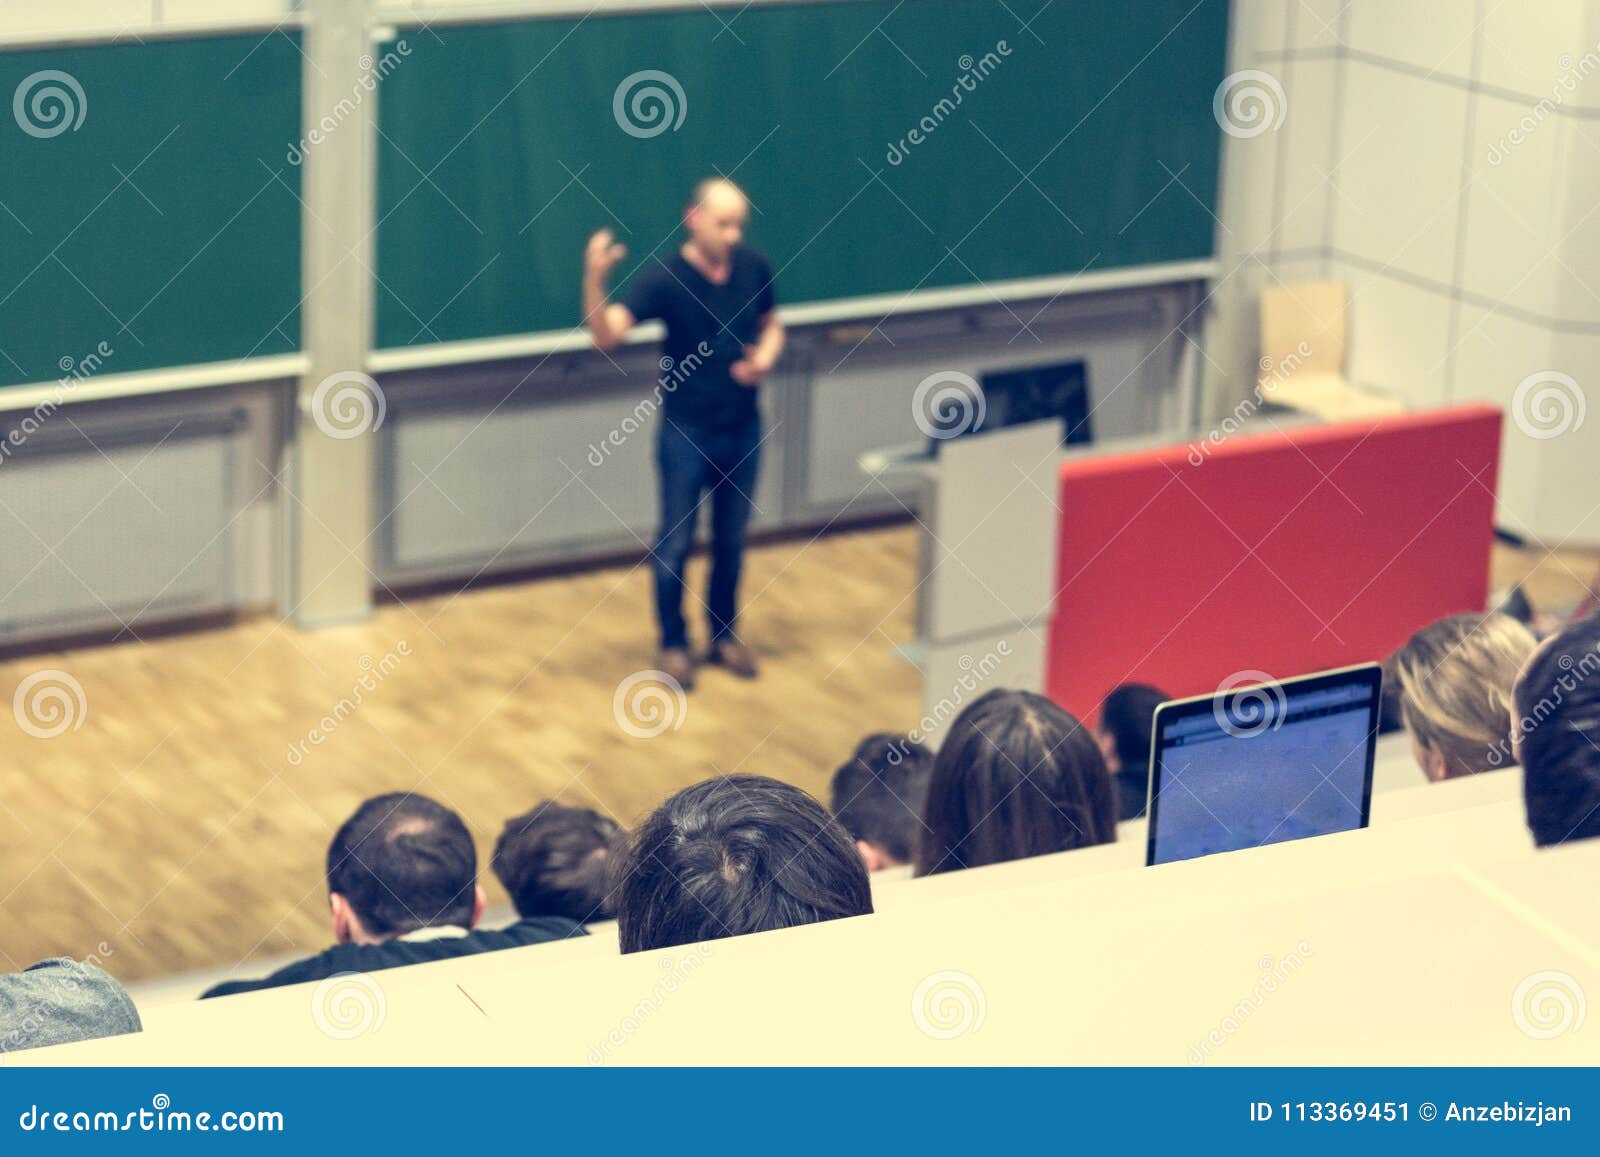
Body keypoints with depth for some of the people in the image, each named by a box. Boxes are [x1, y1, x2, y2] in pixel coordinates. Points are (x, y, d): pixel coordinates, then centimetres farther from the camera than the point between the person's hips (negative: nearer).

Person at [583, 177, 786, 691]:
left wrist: (766, 357, -10)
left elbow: (772, 325, 12)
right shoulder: (663, 276, -19)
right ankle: (673, 644, 23)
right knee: (675, 543, 6)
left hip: (744, 429, 3)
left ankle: (725, 634, 32)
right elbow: (606, 333, -30)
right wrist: (594, 278, -46)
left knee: (731, 539, 15)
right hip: (686, 431, -3)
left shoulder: (754, 267, -6)